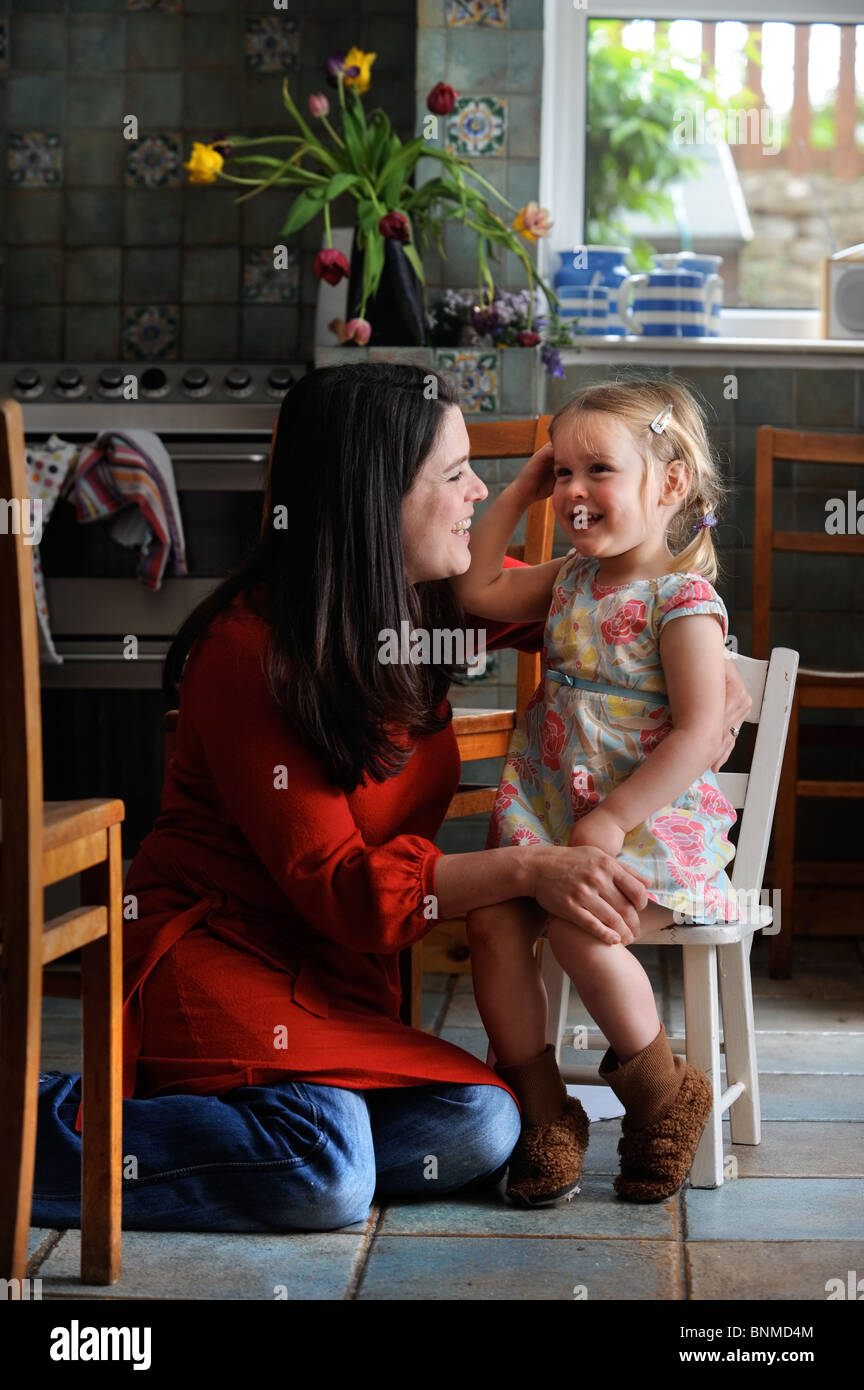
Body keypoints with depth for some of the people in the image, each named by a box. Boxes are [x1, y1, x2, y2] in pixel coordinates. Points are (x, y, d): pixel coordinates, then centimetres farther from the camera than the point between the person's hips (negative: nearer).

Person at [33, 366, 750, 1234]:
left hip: (334, 976, 8)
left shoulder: (431, 606, 3)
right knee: (329, 1173, -31)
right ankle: (47, 1131, -13)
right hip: (202, 955, -8)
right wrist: (526, 870, -30)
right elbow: (335, 885, -20)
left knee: (482, 1132, -17)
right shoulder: (249, 653, -18)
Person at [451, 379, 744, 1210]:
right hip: (547, 811, 7)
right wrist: (519, 492, 16)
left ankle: (661, 1092, -4)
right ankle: (543, 1112, 0)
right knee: (492, 920, -15)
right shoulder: (570, 580, 13)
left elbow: (697, 735, -18)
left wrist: (613, 819, -22)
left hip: (650, 822, -7)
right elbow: (477, 591, 21)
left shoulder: (684, 603, -11)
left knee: (577, 925, -29)